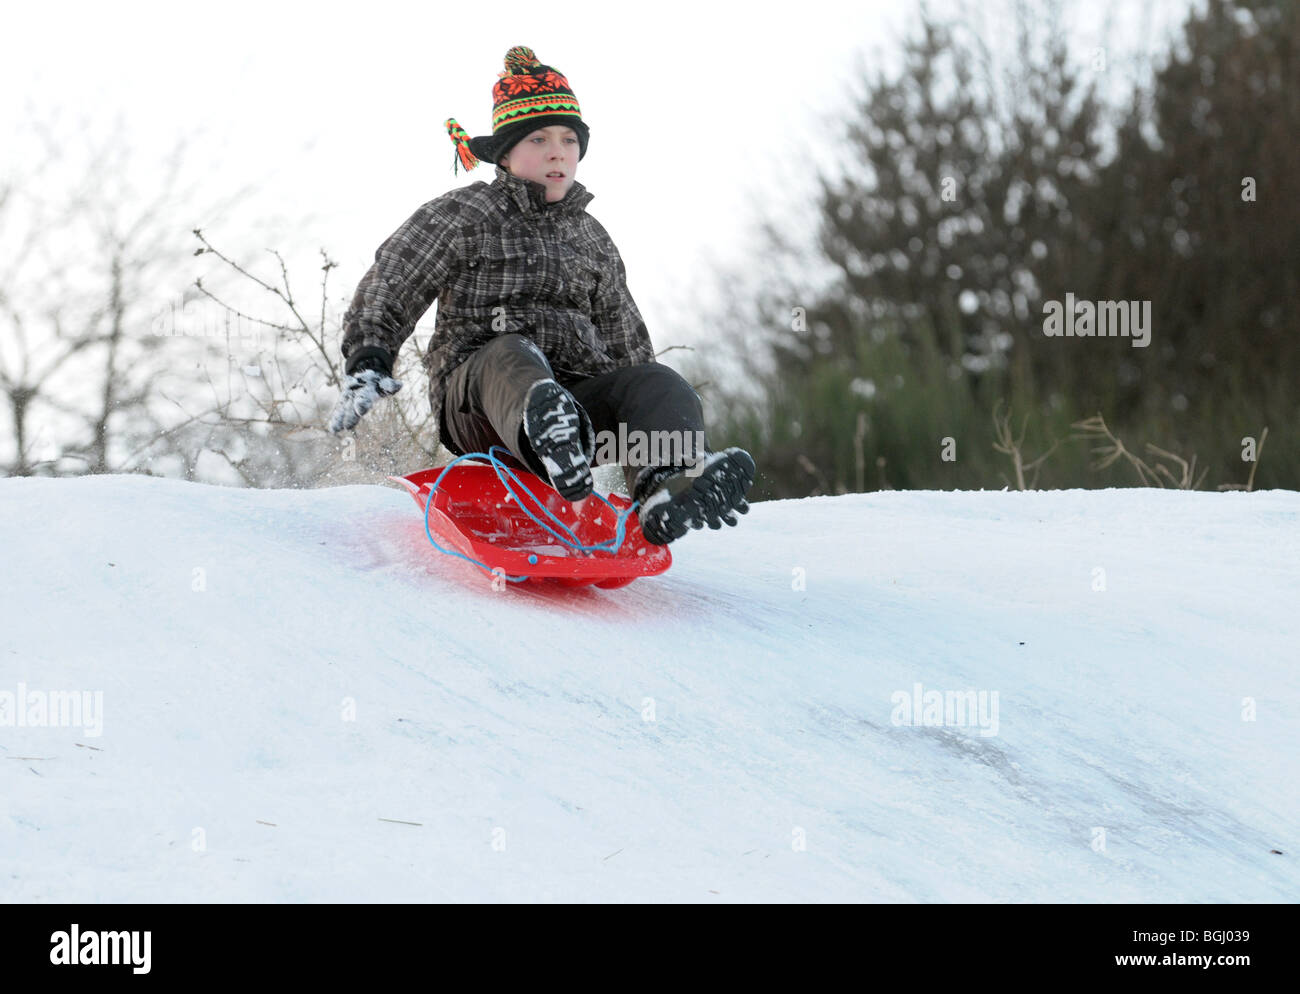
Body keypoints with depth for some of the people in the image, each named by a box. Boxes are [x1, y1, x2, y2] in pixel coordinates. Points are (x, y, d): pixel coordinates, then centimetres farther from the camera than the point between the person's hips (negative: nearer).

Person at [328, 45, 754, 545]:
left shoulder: (592, 239, 26)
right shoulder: (463, 215, 11)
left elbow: (624, 342, 33)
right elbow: (386, 291, 8)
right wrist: (366, 364, -7)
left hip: (576, 388, 4)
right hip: (477, 396, -4)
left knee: (661, 383, -25)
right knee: (509, 356, -39)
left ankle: (668, 490, -60)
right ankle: (547, 435, -78)